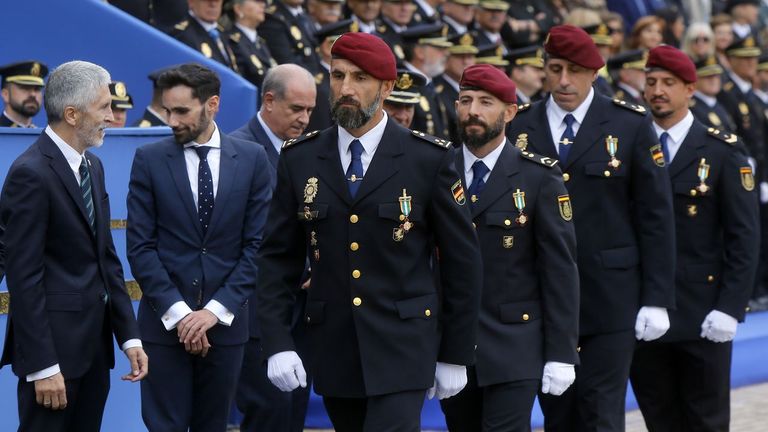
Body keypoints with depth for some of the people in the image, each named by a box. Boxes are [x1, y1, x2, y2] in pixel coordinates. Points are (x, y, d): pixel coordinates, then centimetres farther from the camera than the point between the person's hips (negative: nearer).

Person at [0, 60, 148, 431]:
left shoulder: (92, 166, 13)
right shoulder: (31, 173, -15)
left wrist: (128, 335, 10)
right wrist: (42, 366, -19)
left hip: (94, 342, 8)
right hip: (53, 344, -8)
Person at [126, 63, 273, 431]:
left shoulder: (252, 159, 3)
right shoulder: (149, 160, 1)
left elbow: (257, 244, 0)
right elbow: (140, 246, -3)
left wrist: (216, 310, -9)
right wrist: (177, 312, -11)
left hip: (225, 321, 1)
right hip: (164, 323, -1)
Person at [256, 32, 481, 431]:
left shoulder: (429, 159, -3)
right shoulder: (299, 160, 5)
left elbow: (461, 260, 1)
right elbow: (277, 259, 6)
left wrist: (455, 355, 1)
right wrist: (276, 344, -5)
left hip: (402, 349, -3)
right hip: (333, 350, 4)